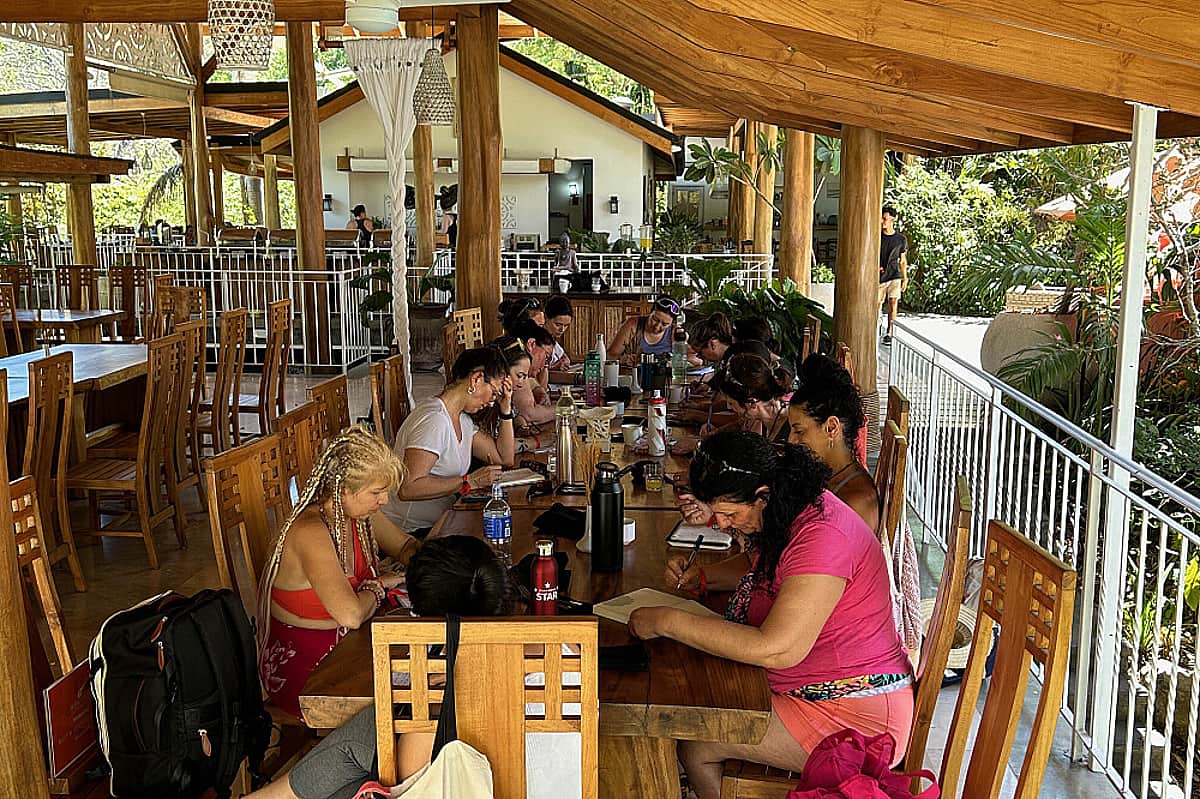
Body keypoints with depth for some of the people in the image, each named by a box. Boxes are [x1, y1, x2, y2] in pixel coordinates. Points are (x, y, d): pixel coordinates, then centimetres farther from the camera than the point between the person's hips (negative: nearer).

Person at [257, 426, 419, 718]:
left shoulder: (359, 513, -3)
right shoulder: (310, 532, -27)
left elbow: (405, 546, 17)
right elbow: (351, 614, -35)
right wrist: (378, 587, -15)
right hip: (301, 665, -8)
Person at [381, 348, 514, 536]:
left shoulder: (462, 418, 11)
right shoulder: (434, 420, -21)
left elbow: (504, 458, 15)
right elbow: (408, 488, -30)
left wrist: (505, 409, 7)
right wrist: (470, 481, -28)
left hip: (437, 525, 9)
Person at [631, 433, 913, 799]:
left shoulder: (823, 537, -28)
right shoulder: (791, 513, 2)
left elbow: (776, 650, -35)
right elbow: (757, 565, 25)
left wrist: (668, 622, -28)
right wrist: (700, 576, 4)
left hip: (856, 719, -10)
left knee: (694, 745, -11)